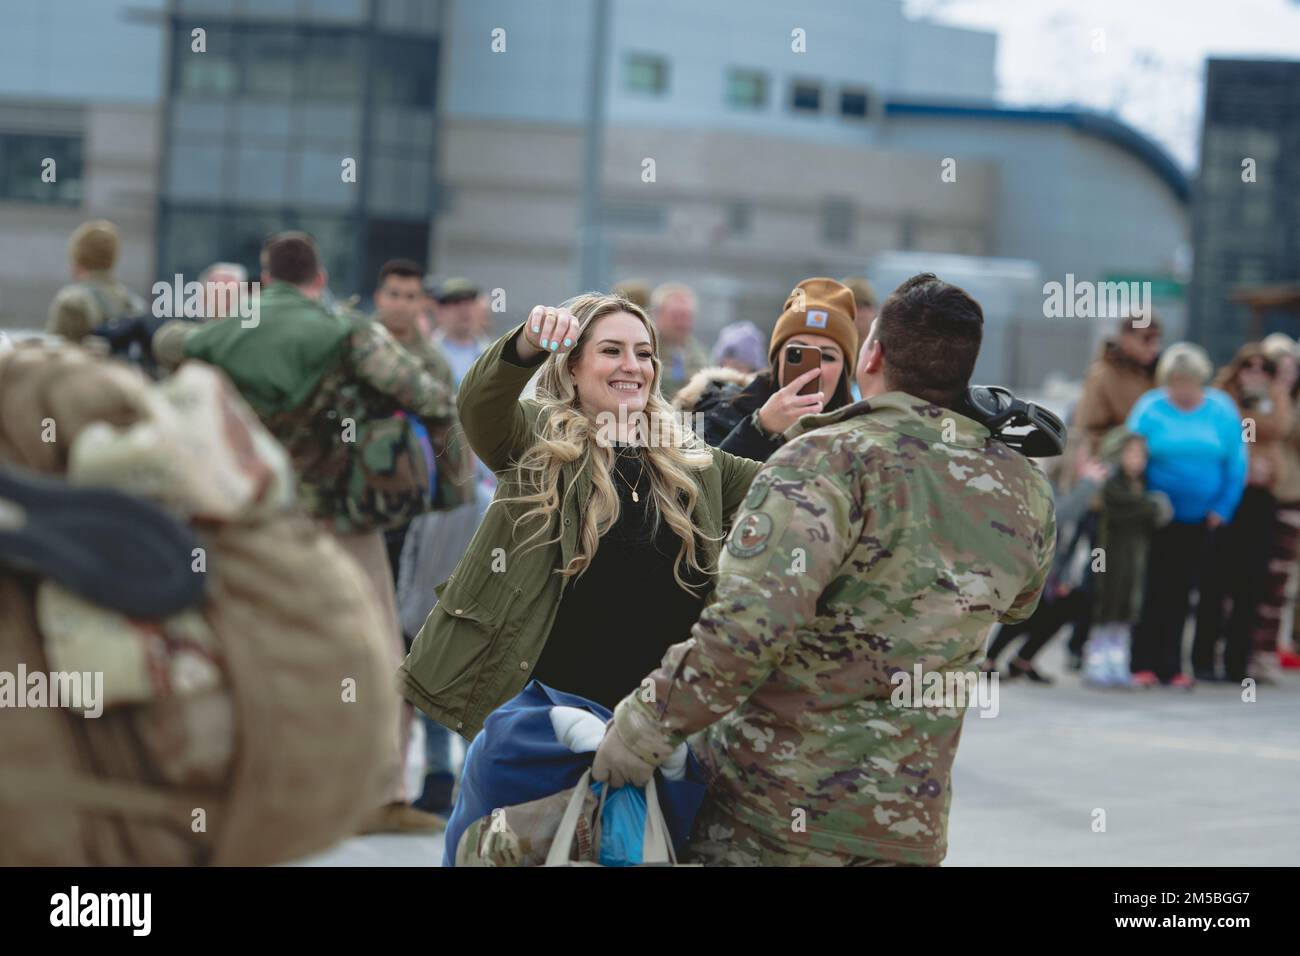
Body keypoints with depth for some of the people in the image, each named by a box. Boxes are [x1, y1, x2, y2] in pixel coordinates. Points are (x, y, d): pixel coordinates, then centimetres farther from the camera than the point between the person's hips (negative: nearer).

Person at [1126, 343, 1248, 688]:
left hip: (1200, 518, 2)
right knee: (1152, 589, -6)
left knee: (1180, 592, 5)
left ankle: (1170, 666, 10)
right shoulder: (1149, 409, -6)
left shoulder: (1221, 411, -1)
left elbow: (1236, 464, 4)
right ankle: (1143, 664, -1)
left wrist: (1223, 508, 0)